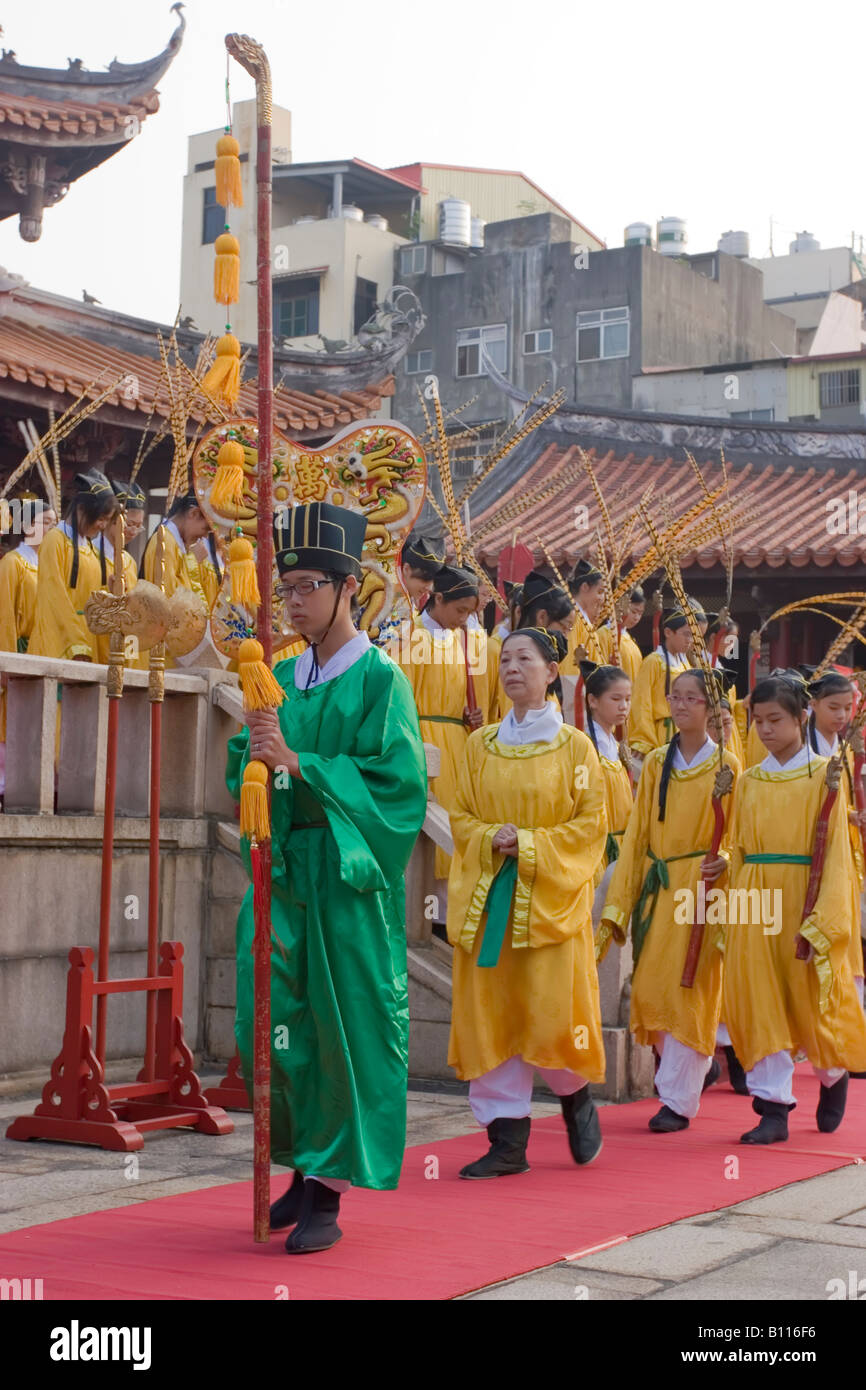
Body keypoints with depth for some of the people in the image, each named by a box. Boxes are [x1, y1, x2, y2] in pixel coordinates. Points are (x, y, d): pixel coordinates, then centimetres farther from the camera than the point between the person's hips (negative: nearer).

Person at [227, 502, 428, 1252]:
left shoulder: (379, 677, -5)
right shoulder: (281, 677, 12)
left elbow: (397, 780, -13)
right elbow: (244, 764, 16)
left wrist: (298, 762, -17)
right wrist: (255, 755, -7)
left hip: (348, 872, -6)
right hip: (282, 866, 6)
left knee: (345, 1027, 0)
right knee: (271, 1023, 5)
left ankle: (328, 1194, 8)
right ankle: (305, 1167, 23)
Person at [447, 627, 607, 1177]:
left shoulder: (575, 747, 1)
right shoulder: (480, 745, 10)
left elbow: (592, 823, -2)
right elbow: (461, 817, 10)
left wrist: (531, 845, -13)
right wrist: (491, 839, -10)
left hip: (551, 899, -3)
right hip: (487, 900, 3)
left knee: (552, 1016, -7)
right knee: (489, 1016, 0)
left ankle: (576, 1095, 24)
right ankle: (507, 1138, 8)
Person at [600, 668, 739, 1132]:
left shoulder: (726, 765, 0)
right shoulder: (655, 764, 10)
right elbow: (636, 834, 8)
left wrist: (723, 862, -21)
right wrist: (619, 902, 2)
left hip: (701, 887, -4)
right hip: (657, 887, 4)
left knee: (690, 990, -5)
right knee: (649, 989, 4)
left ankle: (678, 1100, 2)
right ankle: (701, 1063, 29)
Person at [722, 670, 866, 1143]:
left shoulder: (823, 776, -3)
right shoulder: (748, 780, 10)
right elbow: (740, 849, 12)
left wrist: (819, 923, -14)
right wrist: (734, 914, 5)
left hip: (804, 902, -3)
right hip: (756, 906, 4)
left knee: (811, 1002, 5)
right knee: (761, 1005, -1)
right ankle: (773, 1108, 4)